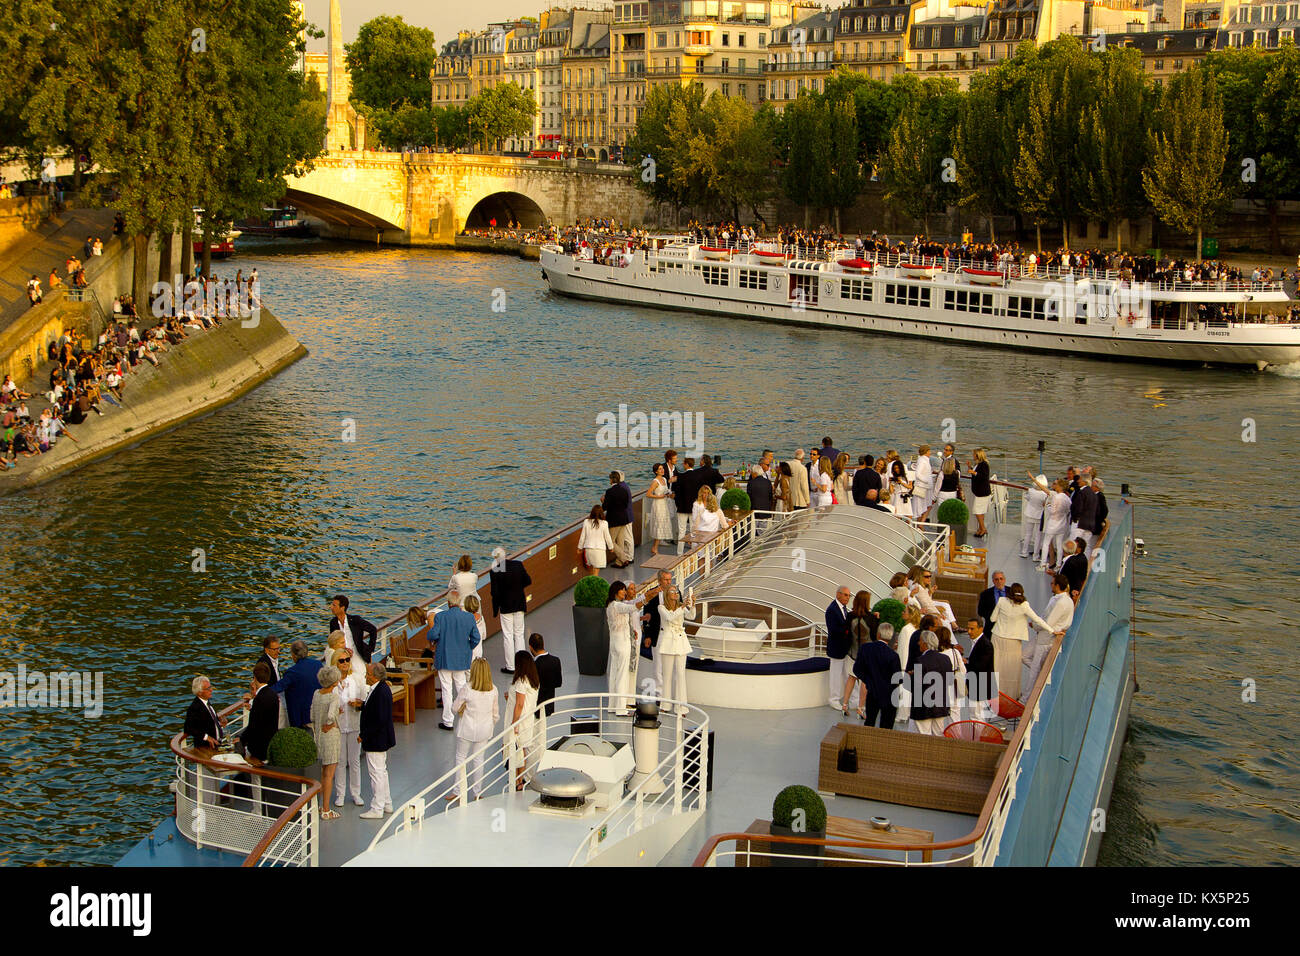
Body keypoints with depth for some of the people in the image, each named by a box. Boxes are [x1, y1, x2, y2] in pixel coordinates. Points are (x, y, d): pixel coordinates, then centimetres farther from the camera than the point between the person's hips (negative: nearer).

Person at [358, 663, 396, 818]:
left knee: (376, 773, -2)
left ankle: (377, 809, 6)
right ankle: (386, 804, 30)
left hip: (376, 740, -11)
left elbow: (379, 720, -26)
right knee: (381, 771, 20)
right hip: (380, 740, 11)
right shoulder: (383, 688, 7)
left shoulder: (381, 692, -25)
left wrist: (363, 735, -19)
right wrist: (362, 705, 3)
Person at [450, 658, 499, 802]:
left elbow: (456, 708, -10)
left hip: (467, 729, -3)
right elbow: (496, 713, 1)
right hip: (484, 730, 3)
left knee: (461, 758, 13)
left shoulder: (466, 689, -20)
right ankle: (478, 792, 21)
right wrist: (491, 727, 17)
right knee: (478, 759, 15)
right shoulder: (493, 690, -8)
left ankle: (458, 791, 17)